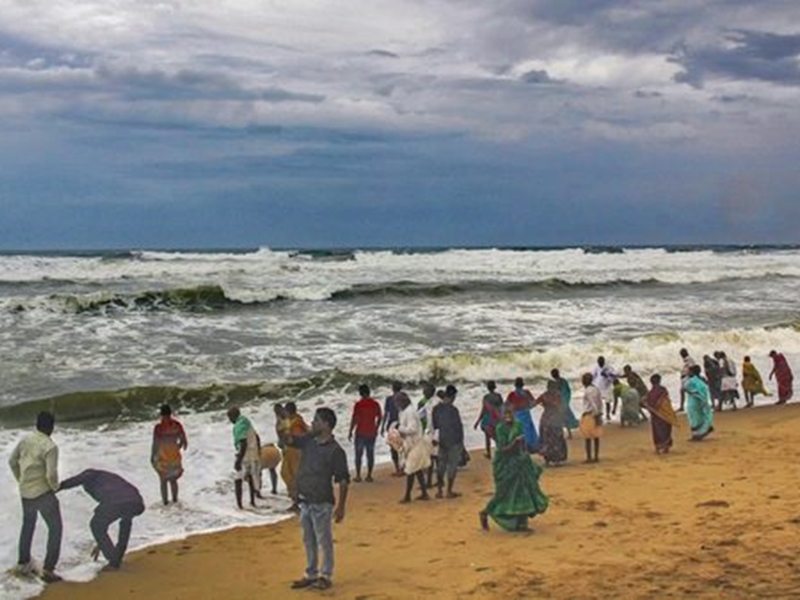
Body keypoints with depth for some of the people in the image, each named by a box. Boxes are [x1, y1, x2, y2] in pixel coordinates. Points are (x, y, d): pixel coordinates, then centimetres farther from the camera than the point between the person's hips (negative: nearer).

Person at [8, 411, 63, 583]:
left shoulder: (25, 440, 1)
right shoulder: (50, 447, -20)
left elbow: (12, 461, 12)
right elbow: (51, 474, -26)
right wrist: (55, 486, -5)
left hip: (26, 491, 7)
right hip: (43, 492, -7)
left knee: (28, 525, 26)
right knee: (55, 528, 4)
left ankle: (23, 563, 38)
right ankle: (48, 570, -2)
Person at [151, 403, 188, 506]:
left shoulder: (158, 427, -20)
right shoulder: (177, 425, -10)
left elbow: (155, 445, -17)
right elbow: (183, 441, -3)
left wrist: (152, 457, -1)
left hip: (162, 458, -3)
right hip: (175, 457, 3)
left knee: (163, 481, 15)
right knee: (173, 480, 21)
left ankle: (165, 501, 23)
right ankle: (175, 500, 30)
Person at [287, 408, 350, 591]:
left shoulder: (335, 450, -16)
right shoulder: (309, 441, 4)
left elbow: (343, 480, -14)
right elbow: (289, 440, 12)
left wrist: (341, 507, -14)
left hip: (321, 503, -7)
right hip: (304, 501, 7)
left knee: (324, 541, 5)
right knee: (308, 540, 17)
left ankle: (326, 576, 16)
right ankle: (311, 574, 28)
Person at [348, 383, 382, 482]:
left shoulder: (359, 404, -11)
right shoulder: (375, 404, 1)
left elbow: (354, 419, -11)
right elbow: (379, 418, 8)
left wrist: (350, 432, -3)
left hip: (360, 433, -3)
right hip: (371, 433, 3)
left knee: (359, 454, 6)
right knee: (370, 454, 9)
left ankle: (358, 476, 7)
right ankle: (369, 475, 10)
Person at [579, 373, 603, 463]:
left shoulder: (588, 390, -15)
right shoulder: (596, 389, 10)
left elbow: (594, 404, -19)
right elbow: (600, 403, 11)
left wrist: (596, 415, -18)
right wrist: (599, 415, 14)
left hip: (589, 415, -8)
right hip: (597, 415, 9)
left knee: (587, 437, -3)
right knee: (596, 437, 10)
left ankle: (589, 457, -3)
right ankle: (596, 457, 12)